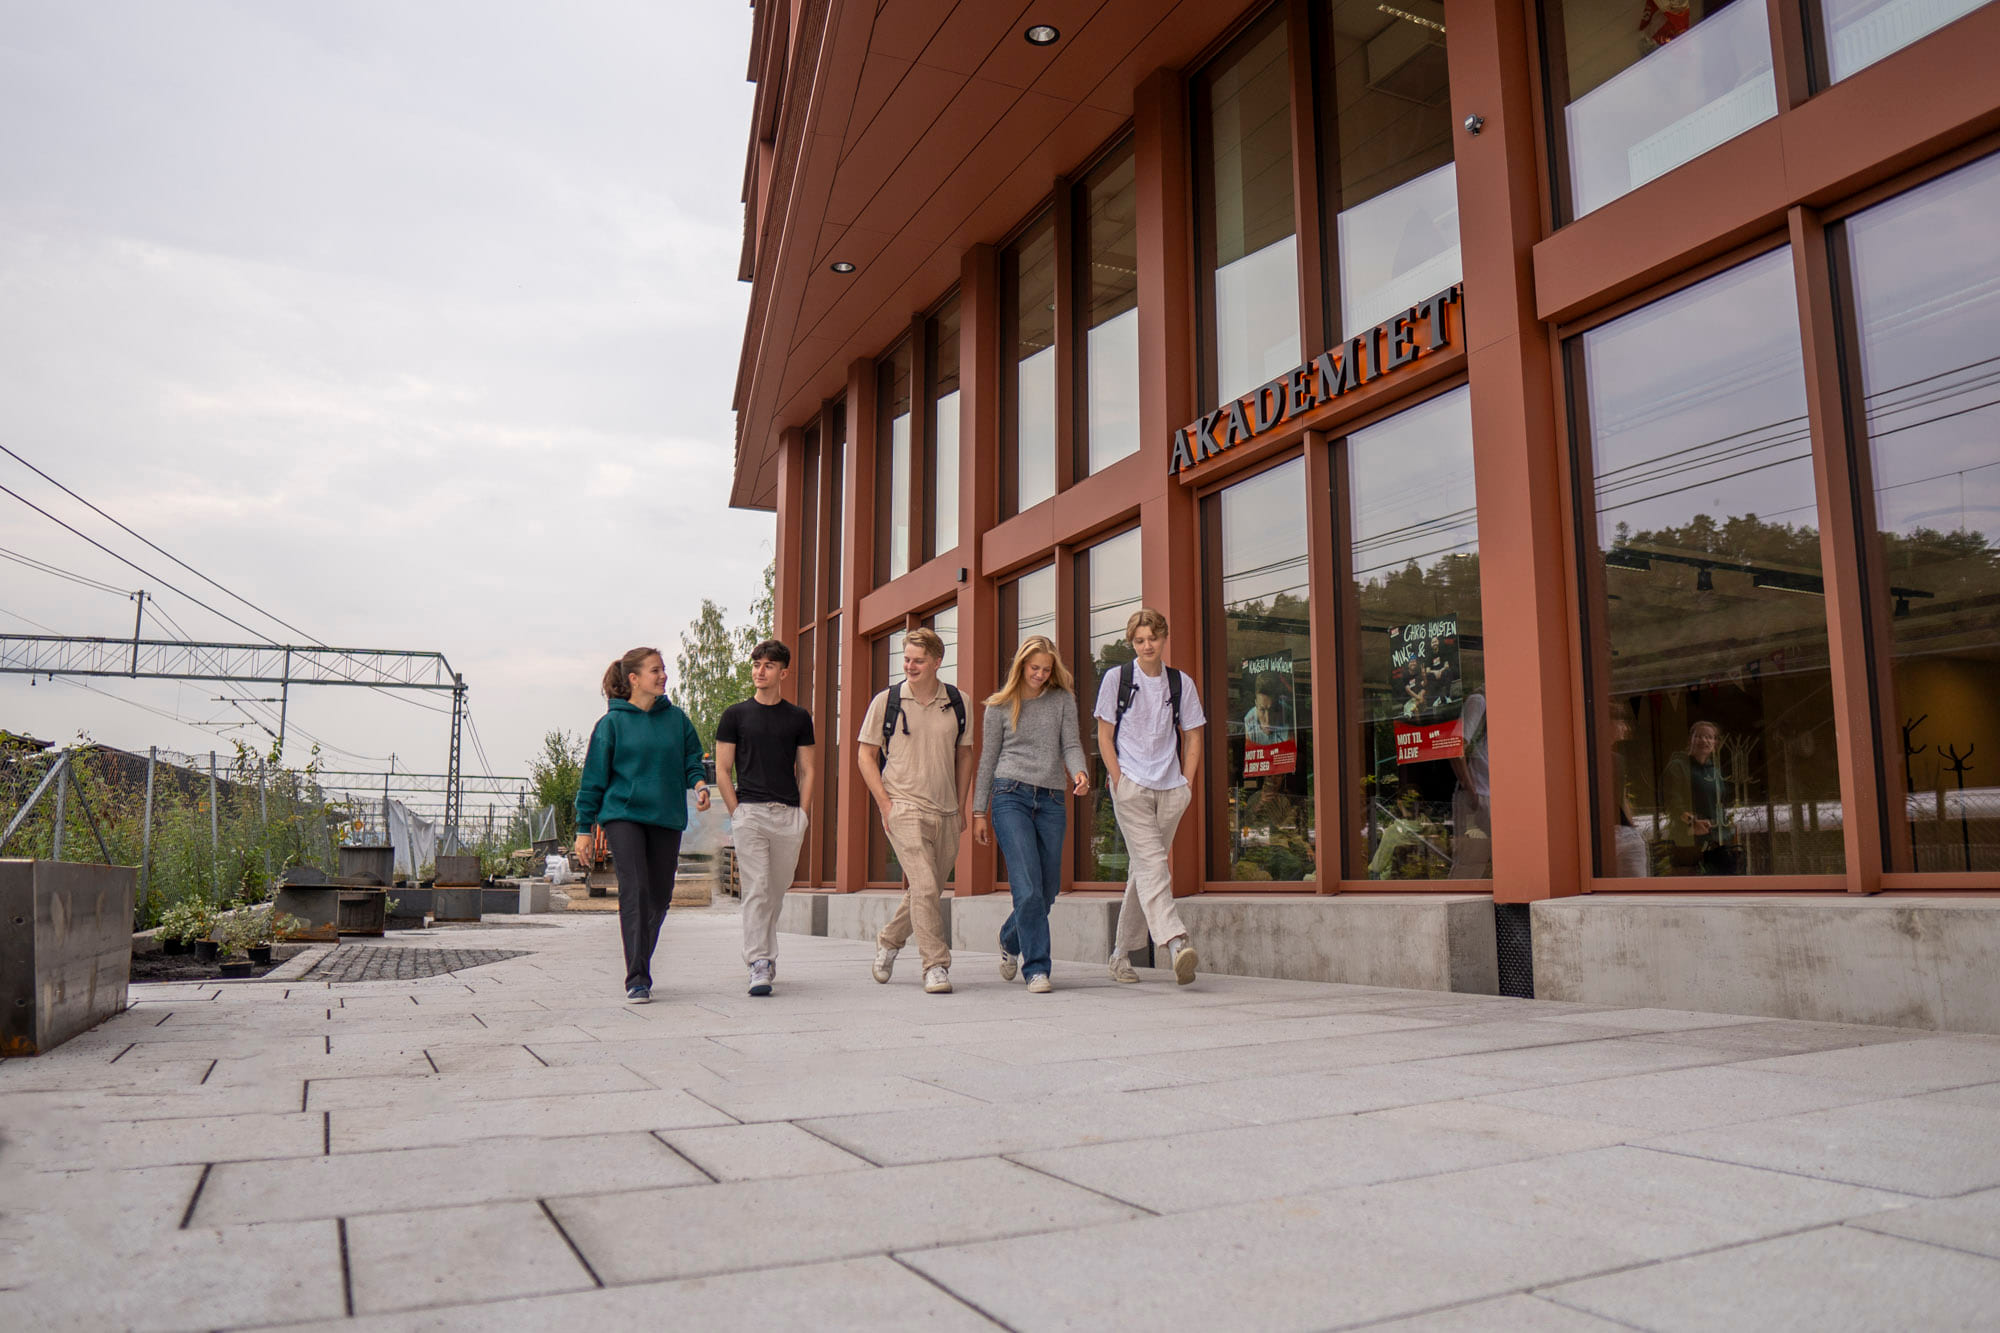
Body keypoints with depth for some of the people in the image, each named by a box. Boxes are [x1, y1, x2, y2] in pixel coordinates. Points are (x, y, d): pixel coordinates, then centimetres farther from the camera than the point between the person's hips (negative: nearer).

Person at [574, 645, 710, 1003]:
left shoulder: (676, 718, 10)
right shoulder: (612, 723, 1)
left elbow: (692, 759, 15)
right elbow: (593, 778, 3)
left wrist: (700, 783, -8)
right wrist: (584, 828, 1)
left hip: (667, 818, 4)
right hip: (623, 816, -4)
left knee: (659, 897, 7)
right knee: (634, 892, -14)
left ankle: (640, 964, 27)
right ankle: (637, 980, -11)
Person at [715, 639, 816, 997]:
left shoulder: (799, 718, 11)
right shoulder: (735, 715, 7)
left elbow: (808, 770, 12)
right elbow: (722, 770, 6)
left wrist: (802, 815, 2)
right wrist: (737, 813, -3)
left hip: (789, 816, 2)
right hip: (750, 812, -2)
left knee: (776, 893, 9)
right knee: (756, 890, -10)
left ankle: (764, 957, 26)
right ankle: (758, 966, -13)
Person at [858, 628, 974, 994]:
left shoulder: (957, 702, 6)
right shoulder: (886, 701, -1)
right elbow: (865, 755, 4)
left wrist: (961, 807, 11)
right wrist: (884, 803, -5)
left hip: (945, 813, 4)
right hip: (904, 809, -4)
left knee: (928, 888, 13)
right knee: (925, 887, -14)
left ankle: (889, 941, 37)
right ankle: (936, 966, -4)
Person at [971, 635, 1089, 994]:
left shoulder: (1062, 699, 12)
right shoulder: (1000, 706, 9)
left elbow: (1070, 744, 4)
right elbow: (988, 759, 12)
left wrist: (1079, 773, -18)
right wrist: (979, 811, 8)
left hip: (1052, 800, 3)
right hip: (1011, 795, -2)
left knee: (1048, 889, 6)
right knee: (1027, 886, -14)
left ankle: (1010, 939, 34)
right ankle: (1037, 968, -7)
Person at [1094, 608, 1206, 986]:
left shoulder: (1181, 683, 10)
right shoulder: (1117, 678, 4)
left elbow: (1192, 738, 15)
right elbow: (1104, 735, 4)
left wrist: (1186, 784, 4)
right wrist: (1119, 781, -6)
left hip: (1169, 789, 3)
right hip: (1130, 785, -3)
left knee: (1144, 869, 7)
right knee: (1152, 863, -17)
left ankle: (1121, 953, 18)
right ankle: (1176, 943, -29)